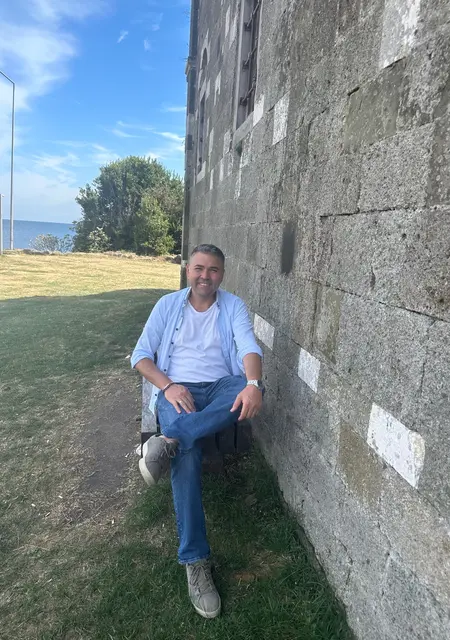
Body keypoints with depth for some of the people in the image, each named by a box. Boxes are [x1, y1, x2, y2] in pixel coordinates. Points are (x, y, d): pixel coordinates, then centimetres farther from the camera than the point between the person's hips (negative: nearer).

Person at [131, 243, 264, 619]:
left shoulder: (233, 306, 8)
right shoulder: (168, 304, 9)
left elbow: (249, 348, -9)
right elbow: (141, 355, 4)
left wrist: (252, 384, -32)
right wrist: (168, 386, -16)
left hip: (221, 387, 1)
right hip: (177, 389, -1)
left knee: (250, 390, -35)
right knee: (188, 456, -29)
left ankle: (168, 442, -36)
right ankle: (195, 561, -21)